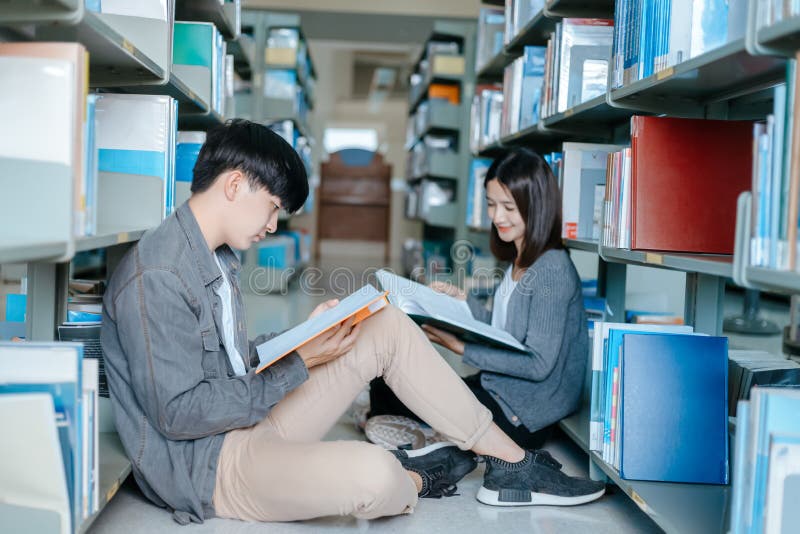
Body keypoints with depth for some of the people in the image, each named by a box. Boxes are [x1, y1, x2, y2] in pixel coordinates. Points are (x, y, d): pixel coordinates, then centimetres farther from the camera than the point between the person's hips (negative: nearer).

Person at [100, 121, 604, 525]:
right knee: (372, 472, -35)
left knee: (389, 326, 3)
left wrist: (303, 335, 0)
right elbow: (180, 413, -24)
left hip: (248, 422, 10)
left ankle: (512, 464, 7)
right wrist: (299, 365, -19)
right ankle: (413, 481, 4)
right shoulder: (156, 275, -21)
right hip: (200, 463, -10)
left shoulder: (217, 258, 11)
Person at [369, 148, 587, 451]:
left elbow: (539, 365, -21)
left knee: (389, 392, -9)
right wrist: (462, 300, 5)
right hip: (497, 389, 9)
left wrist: (462, 348, -21)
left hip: (523, 415, -9)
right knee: (384, 387, -1)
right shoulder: (518, 262, 11)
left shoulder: (553, 269, -18)